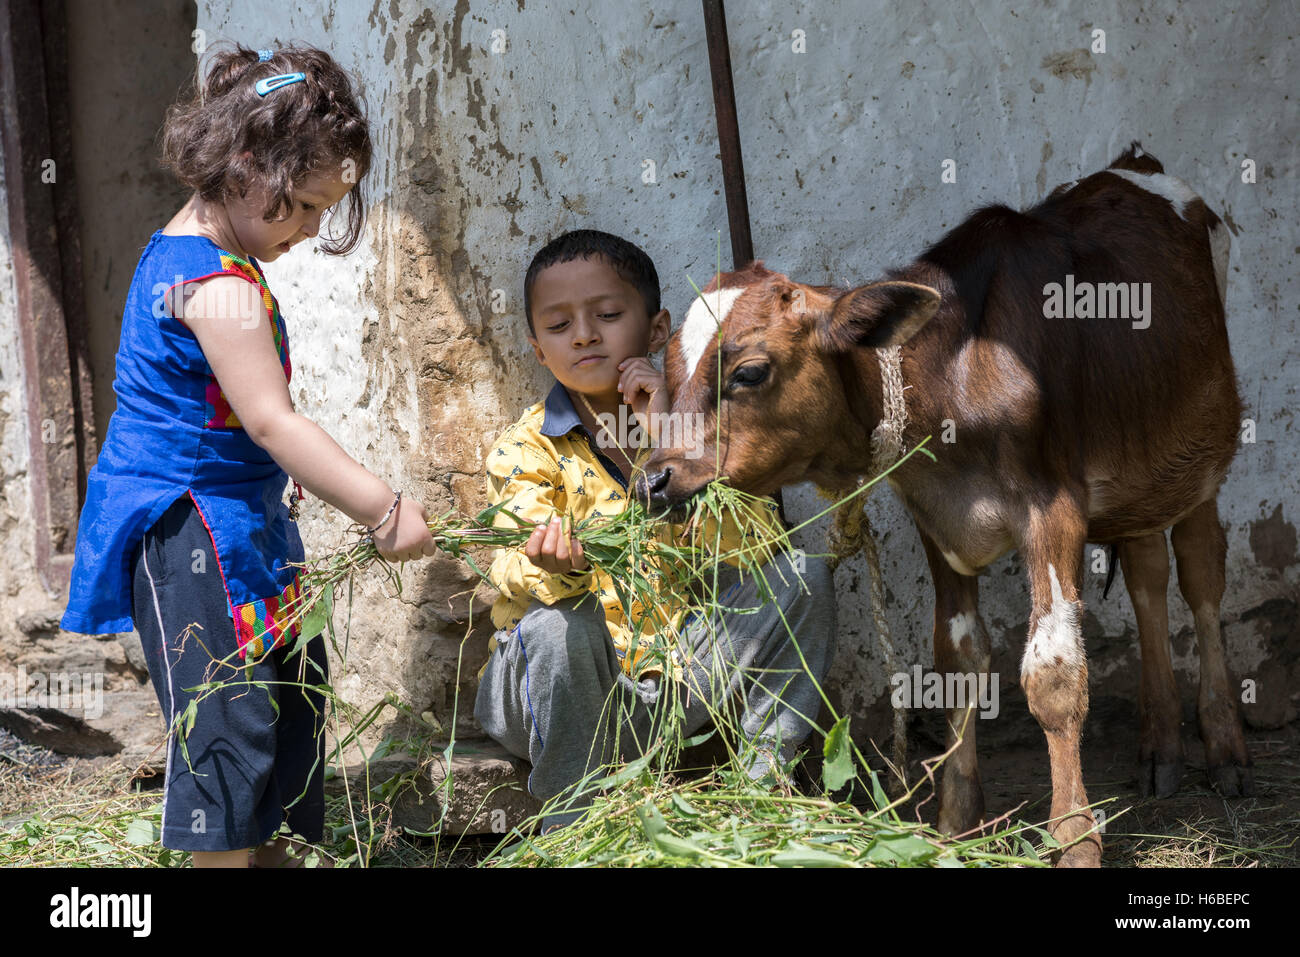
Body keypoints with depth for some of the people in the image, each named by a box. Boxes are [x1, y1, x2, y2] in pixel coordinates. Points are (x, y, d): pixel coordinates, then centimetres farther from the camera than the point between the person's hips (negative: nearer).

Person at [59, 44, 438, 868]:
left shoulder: (181, 251, 10)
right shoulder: (221, 288, -23)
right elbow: (271, 422, -27)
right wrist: (382, 510, -25)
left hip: (234, 513, 11)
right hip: (189, 528, -11)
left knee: (293, 680, 16)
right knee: (229, 707, -7)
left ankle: (267, 846, 27)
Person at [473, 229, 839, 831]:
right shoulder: (525, 450, -7)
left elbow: (758, 545, -14)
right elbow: (515, 573, -24)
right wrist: (553, 562, -50)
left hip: (673, 682, 3)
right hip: (568, 685, -3)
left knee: (802, 577, -12)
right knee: (559, 624, -36)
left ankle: (765, 779, -6)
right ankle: (570, 824, -19)